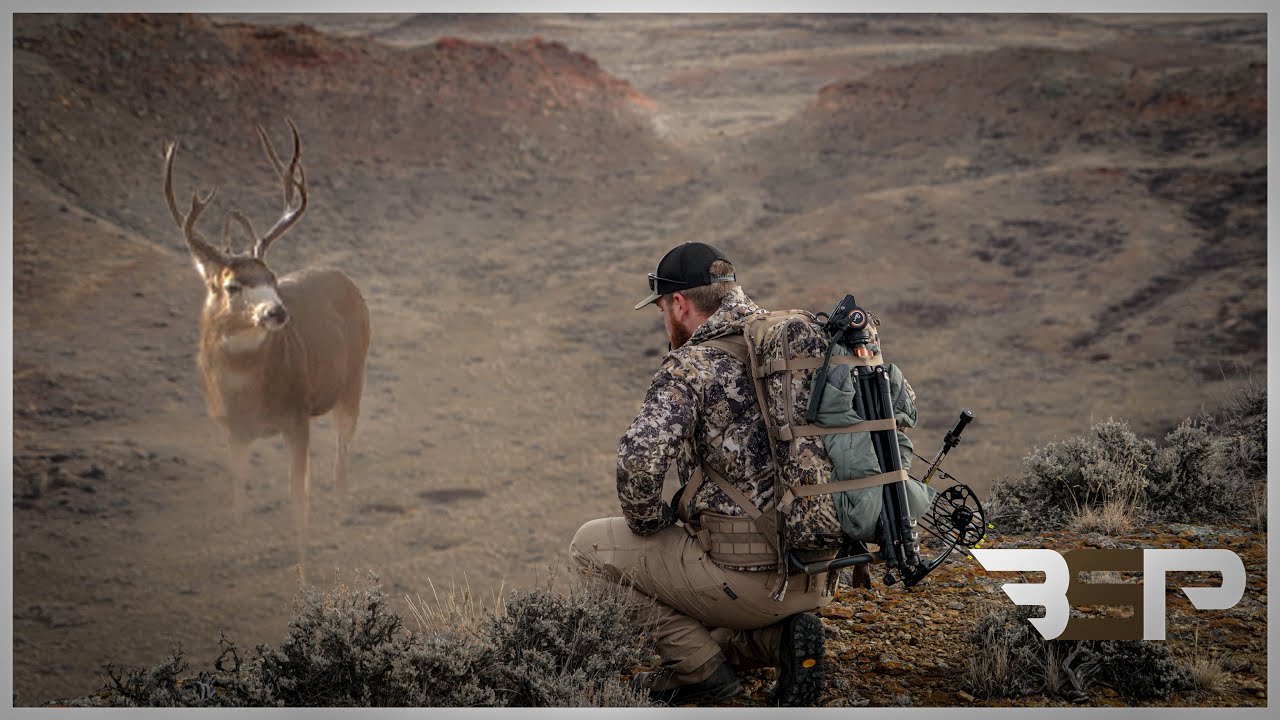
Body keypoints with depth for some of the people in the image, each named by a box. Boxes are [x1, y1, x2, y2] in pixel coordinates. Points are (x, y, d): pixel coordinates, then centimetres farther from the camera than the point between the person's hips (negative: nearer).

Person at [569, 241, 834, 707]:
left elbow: (638, 462, -25)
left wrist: (649, 524, -4)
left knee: (591, 547, 12)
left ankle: (700, 668, 4)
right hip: (821, 576, 8)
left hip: (746, 573, -8)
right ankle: (778, 638, 7)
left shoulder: (691, 366, -11)